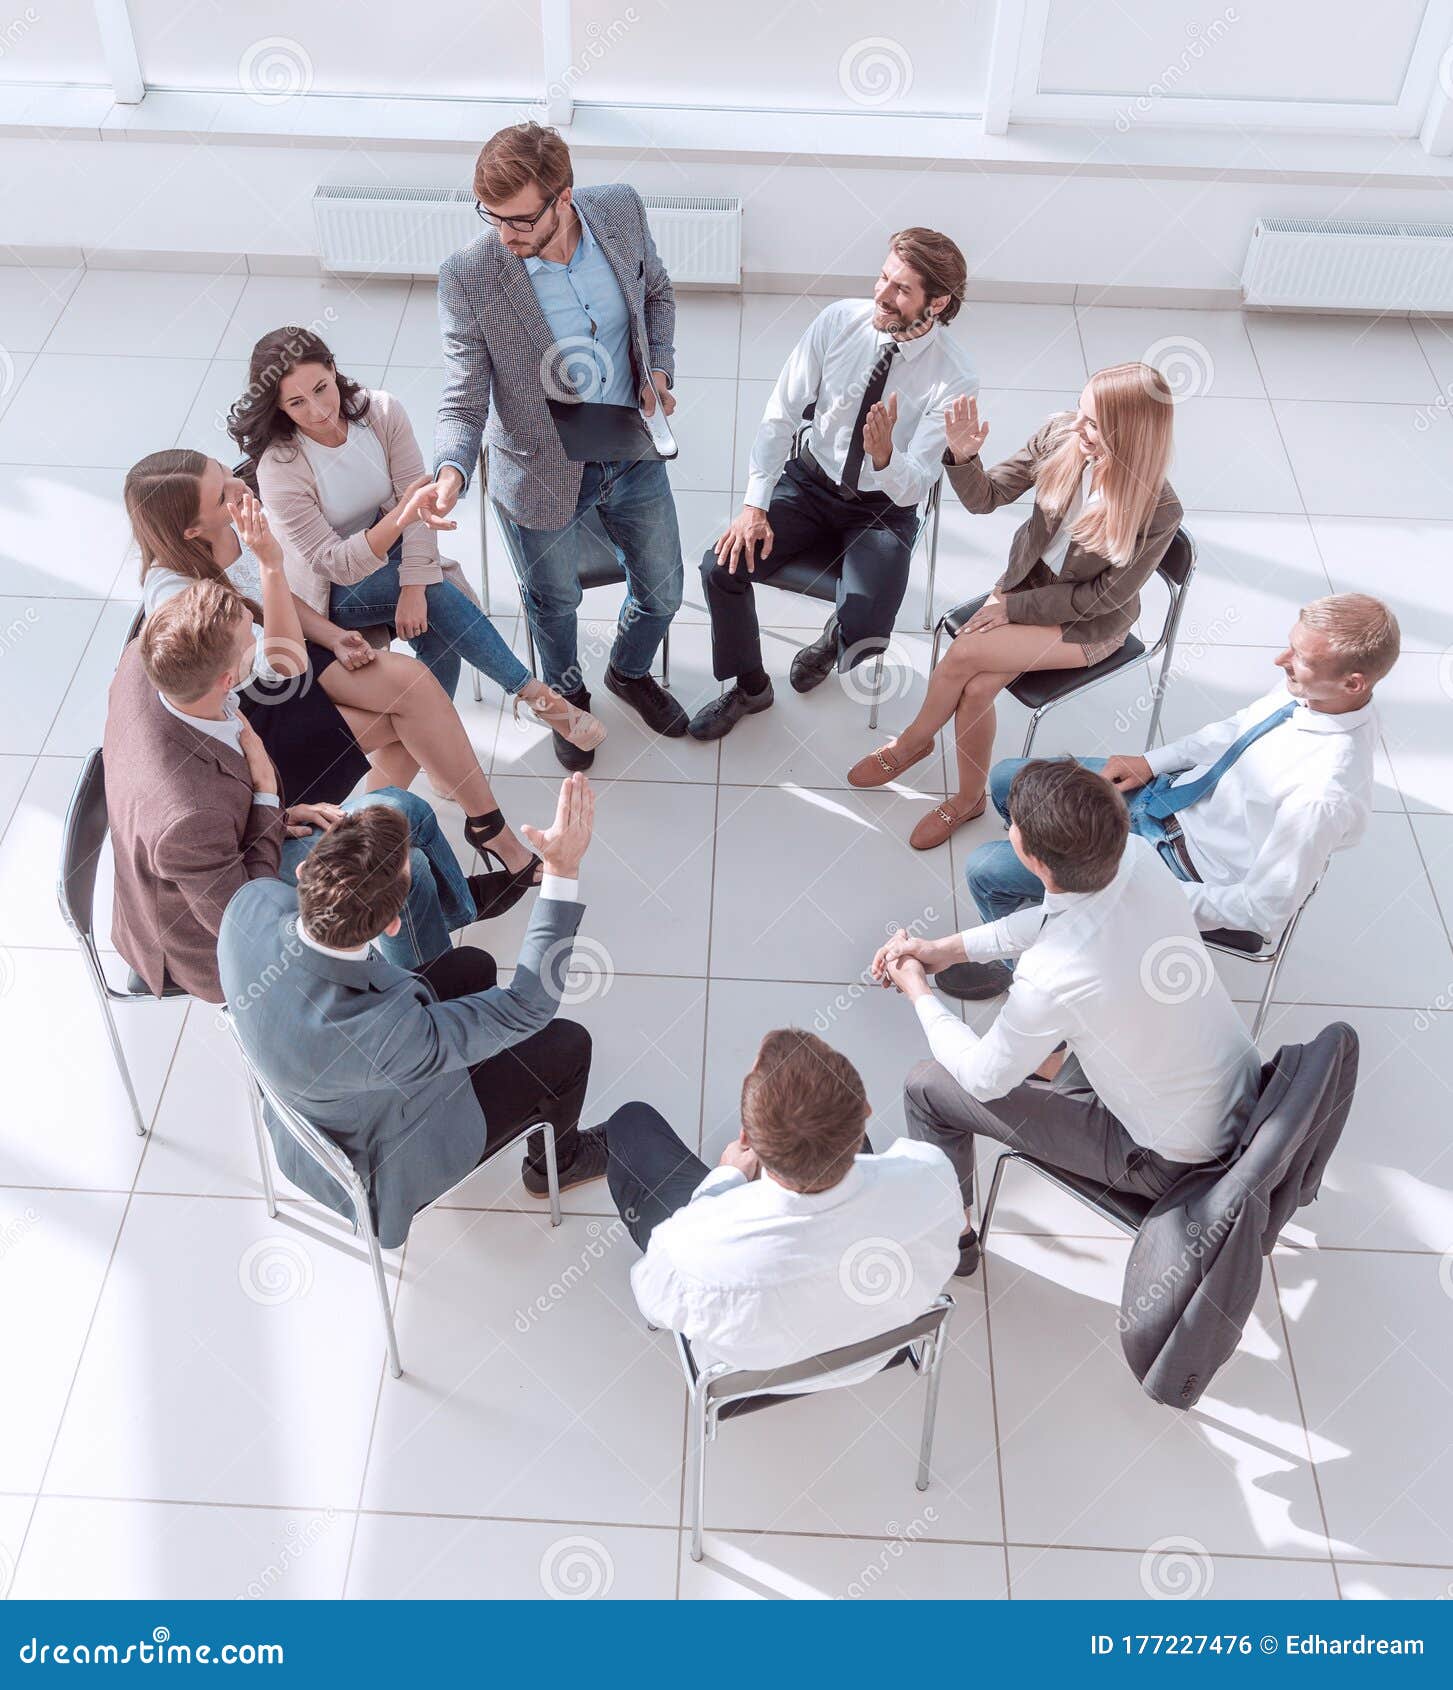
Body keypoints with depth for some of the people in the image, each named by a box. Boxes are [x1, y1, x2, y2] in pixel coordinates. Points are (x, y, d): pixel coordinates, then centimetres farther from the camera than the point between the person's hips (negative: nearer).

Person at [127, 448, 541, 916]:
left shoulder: (233, 526, -11)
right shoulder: (173, 592, -31)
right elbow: (284, 663, -33)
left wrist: (334, 638, -9)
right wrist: (270, 564, -41)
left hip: (280, 654, 7)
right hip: (255, 714, -7)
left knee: (410, 680, -15)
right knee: (413, 719, -16)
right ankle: (495, 834, 2)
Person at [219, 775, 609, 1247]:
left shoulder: (251, 905, -31)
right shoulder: (383, 1032, -48)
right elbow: (525, 1008, -34)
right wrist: (563, 869, -35)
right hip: (385, 1166, -6)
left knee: (473, 965, 17)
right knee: (567, 1045, 6)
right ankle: (555, 1163, 39)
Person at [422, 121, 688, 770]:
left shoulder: (621, 210, -15)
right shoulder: (467, 278, -26)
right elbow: (465, 399, -20)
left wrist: (659, 367, -6)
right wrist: (450, 471, -39)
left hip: (633, 454, 3)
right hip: (545, 474, -3)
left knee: (662, 592, 20)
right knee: (555, 601, 20)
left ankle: (629, 672, 55)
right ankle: (567, 694, 54)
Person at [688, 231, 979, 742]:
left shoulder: (954, 379, -21)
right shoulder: (839, 321, -13)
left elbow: (913, 487, -21)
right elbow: (781, 413, -9)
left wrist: (884, 455, -44)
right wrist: (755, 504, -16)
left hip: (883, 510, -3)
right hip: (810, 483, 3)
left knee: (863, 641, -25)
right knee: (721, 567, -18)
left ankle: (836, 638, 17)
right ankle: (749, 687, 9)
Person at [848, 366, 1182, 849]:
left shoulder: (1158, 513, -29)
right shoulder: (1061, 436, -18)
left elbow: (1105, 595, -17)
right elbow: (986, 497, -6)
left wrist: (1015, 607, -16)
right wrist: (962, 457, -28)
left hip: (1091, 622, -4)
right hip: (1028, 577, 4)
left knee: (965, 653, -21)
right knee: (977, 688, -19)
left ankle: (913, 741, 8)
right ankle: (969, 799, 8)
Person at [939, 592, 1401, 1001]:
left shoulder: (1324, 796, -36)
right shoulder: (1308, 688, -14)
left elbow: (1264, 911, -25)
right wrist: (1150, 762, 1)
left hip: (1184, 862, -8)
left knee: (986, 870, -8)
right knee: (1009, 781, 13)